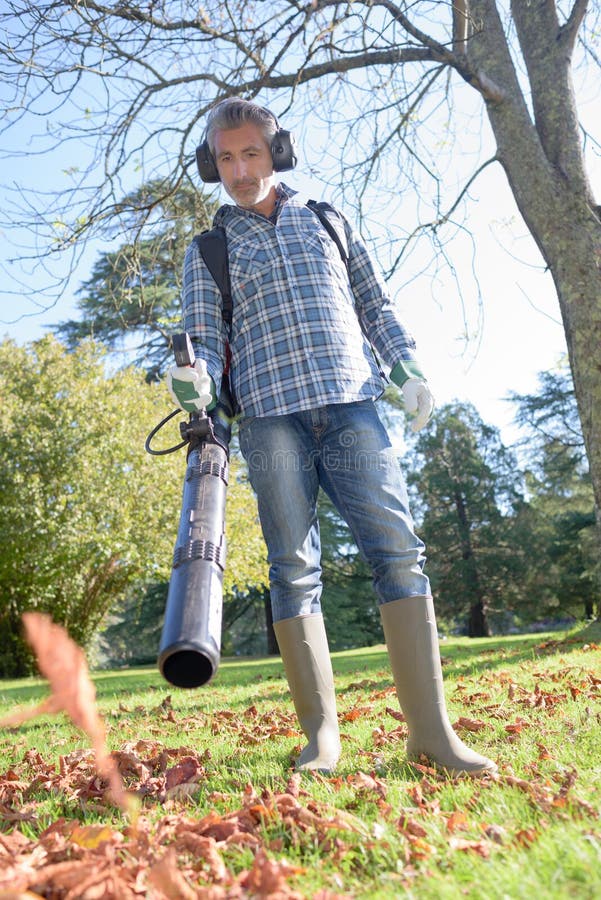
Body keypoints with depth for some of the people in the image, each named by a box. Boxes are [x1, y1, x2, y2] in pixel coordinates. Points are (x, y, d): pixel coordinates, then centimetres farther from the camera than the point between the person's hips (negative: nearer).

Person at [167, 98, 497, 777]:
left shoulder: (328, 220, 23)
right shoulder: (206, 249, 18)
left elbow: (375, 303, 22)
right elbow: (203, 336, 8)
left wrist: (406, 367, 6)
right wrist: (196, 382, -15)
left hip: (351, 403, 1)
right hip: (269, 414, 0)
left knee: (397, 549, -10)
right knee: (293, 568, -4)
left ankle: (431, 731, -3)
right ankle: (321, 736, 6)